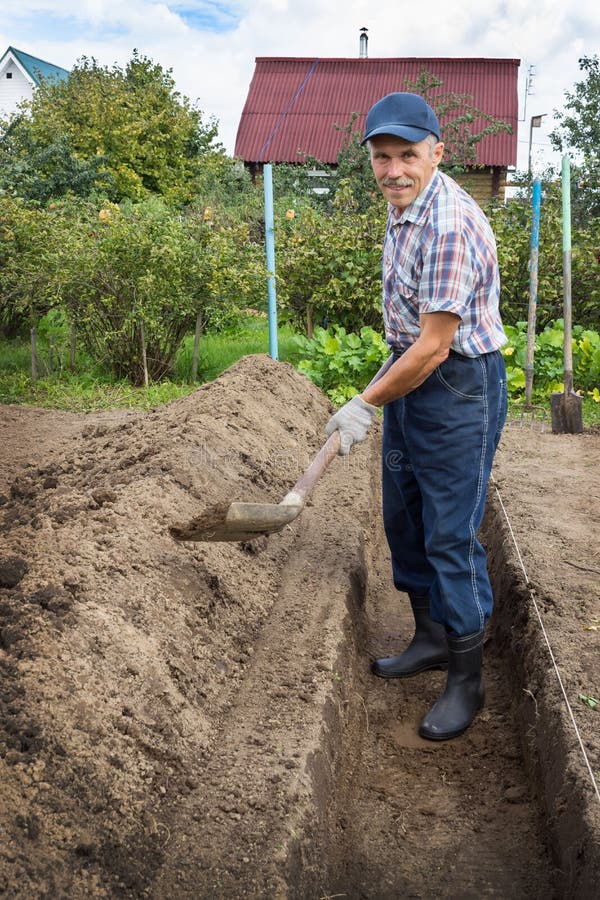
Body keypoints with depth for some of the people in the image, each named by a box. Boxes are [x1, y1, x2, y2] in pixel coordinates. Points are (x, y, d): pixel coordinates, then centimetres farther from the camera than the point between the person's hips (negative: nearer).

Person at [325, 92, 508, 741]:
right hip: (413, 376, 10)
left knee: (451, 534, -4)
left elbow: (434, 348, -25)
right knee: (404, 518, 16)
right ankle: (431, 638, 33)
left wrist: (365, 406, -16)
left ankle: (466, 680, 12)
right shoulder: (401, 208, 8)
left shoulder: (451, 225, -24)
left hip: (459, 384, -10)